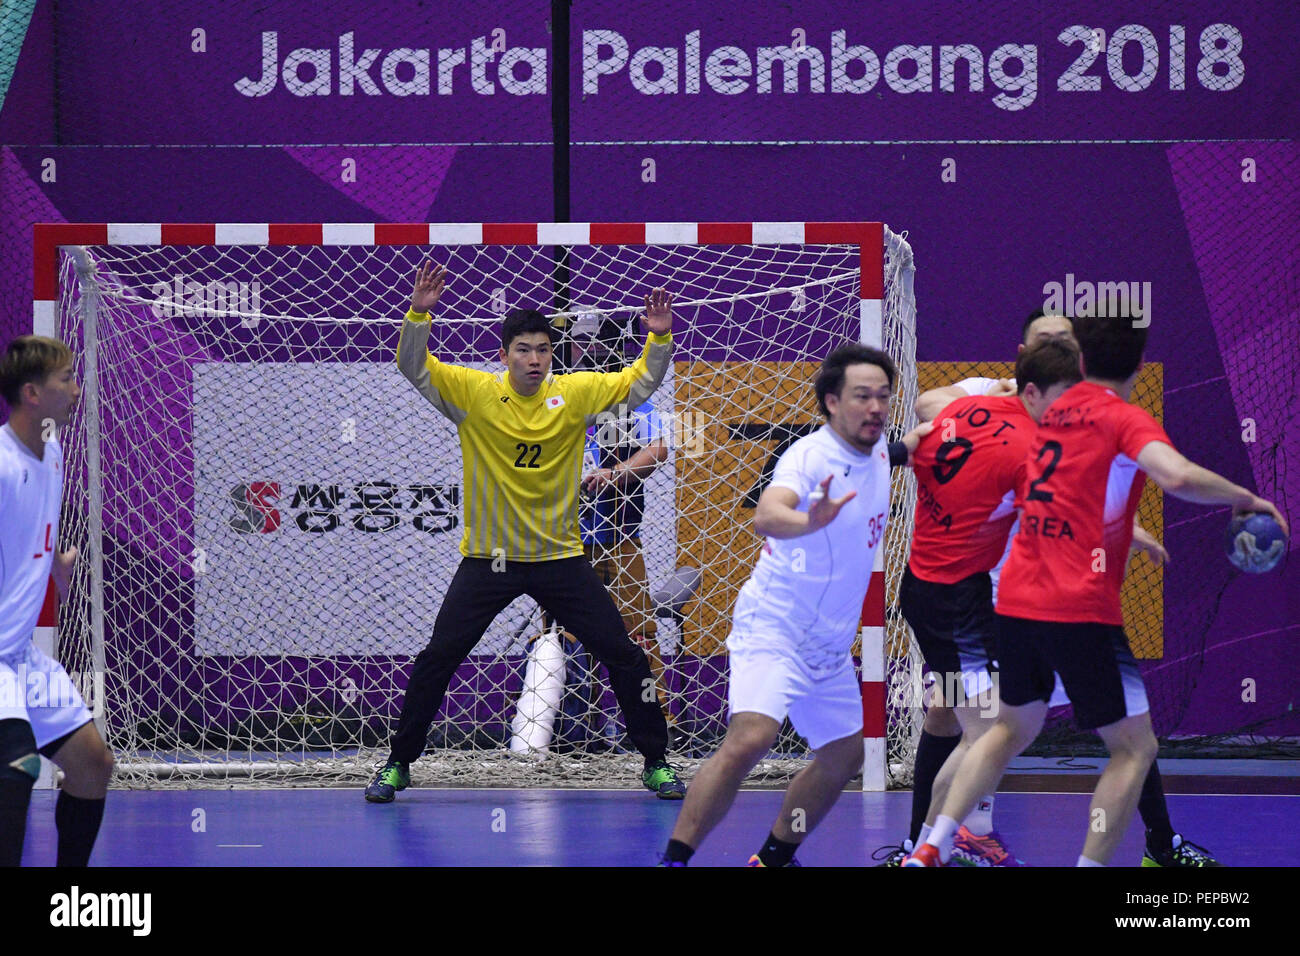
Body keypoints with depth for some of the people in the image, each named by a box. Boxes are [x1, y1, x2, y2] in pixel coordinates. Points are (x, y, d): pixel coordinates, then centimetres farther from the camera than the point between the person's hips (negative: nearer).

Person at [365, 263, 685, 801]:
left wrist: (659, 339, -15)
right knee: (438, 657, -6)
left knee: (623, 656, -1)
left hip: (560, 557, 1)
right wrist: (419, 314, -29)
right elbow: (413, 368, -13)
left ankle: (655, 763, 13)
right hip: (488, 557, -1)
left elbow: (639, 383, 3)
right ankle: (397, 765, 7)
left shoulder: (574, 394, -1)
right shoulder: (474, 393, -6)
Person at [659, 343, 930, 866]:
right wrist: (811, 520, -62)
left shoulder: (876, 452, 5)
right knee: (749, 739, -26)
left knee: (843, 755, 14)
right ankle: (673, 860, -23)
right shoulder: (810, 456, -20)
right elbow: (767, 515, -41)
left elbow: (913, 443, 32)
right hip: (773, 624, -9)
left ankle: (774, 856, 28)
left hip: (832, 643, 9)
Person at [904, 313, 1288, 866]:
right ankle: (1090, 867, -7)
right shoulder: (1125, 420, -9)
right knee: (1134, 748, 4)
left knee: (1014, 727, 25)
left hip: (1017, 600, 7)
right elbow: (1179, 477, -26)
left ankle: (931, 848, 15)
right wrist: (1244, 499, -13)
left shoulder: (1056, 413, 13)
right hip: (1081, 608, -7)